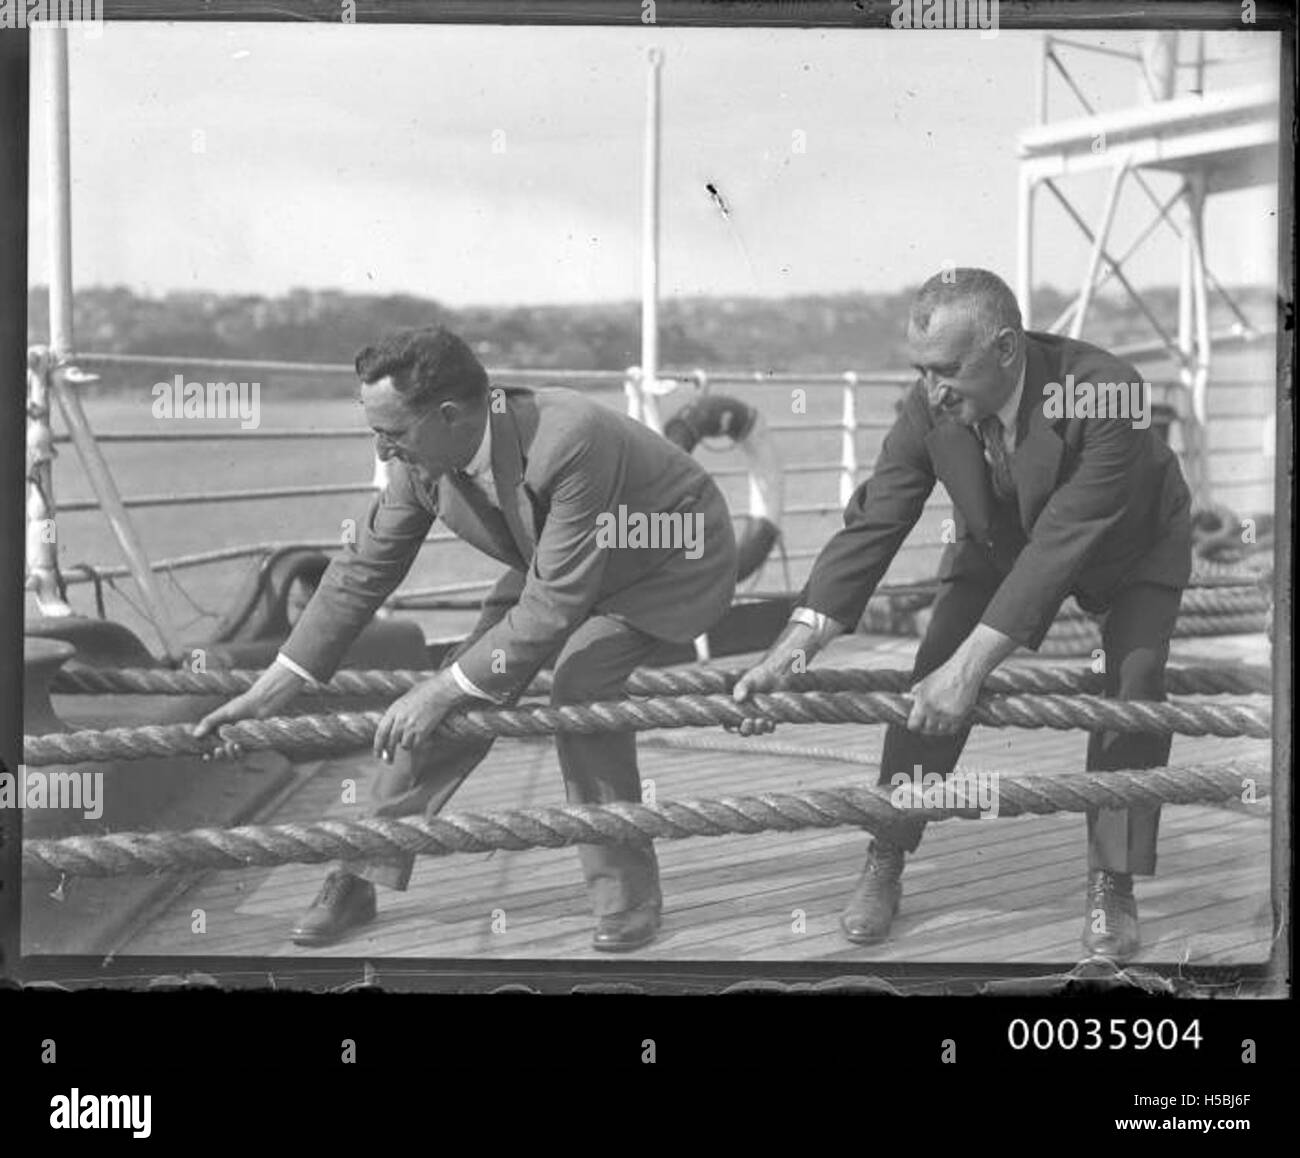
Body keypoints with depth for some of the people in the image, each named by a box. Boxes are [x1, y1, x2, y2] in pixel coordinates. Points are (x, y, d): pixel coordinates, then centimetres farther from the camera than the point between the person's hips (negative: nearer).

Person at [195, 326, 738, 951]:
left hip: (672, 561, -6)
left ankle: (628, 895, -9)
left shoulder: (570, 442, -42)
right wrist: (271, 689, -11)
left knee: (580, 687, -27)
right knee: (465, 696, -5)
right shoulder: (421, 460, -20)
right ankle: (360, 879, 8)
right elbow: (363, 571, -8)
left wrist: (441, 691, -34)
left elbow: (553, 608, -38)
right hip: (555, 564, 7)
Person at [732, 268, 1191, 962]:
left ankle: (1111, 885, -3)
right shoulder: (931, 406, -29)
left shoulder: (1105, 393, -42)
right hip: (1001, 545, 3)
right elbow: (873, 526, -27)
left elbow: (1062, 544, -45)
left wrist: (968, 668, -50)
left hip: (1131, 547, -3)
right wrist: (794, 647, -39)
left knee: (1131, 689, -20)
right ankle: (883, 866, 3)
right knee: (929, 684, -12)